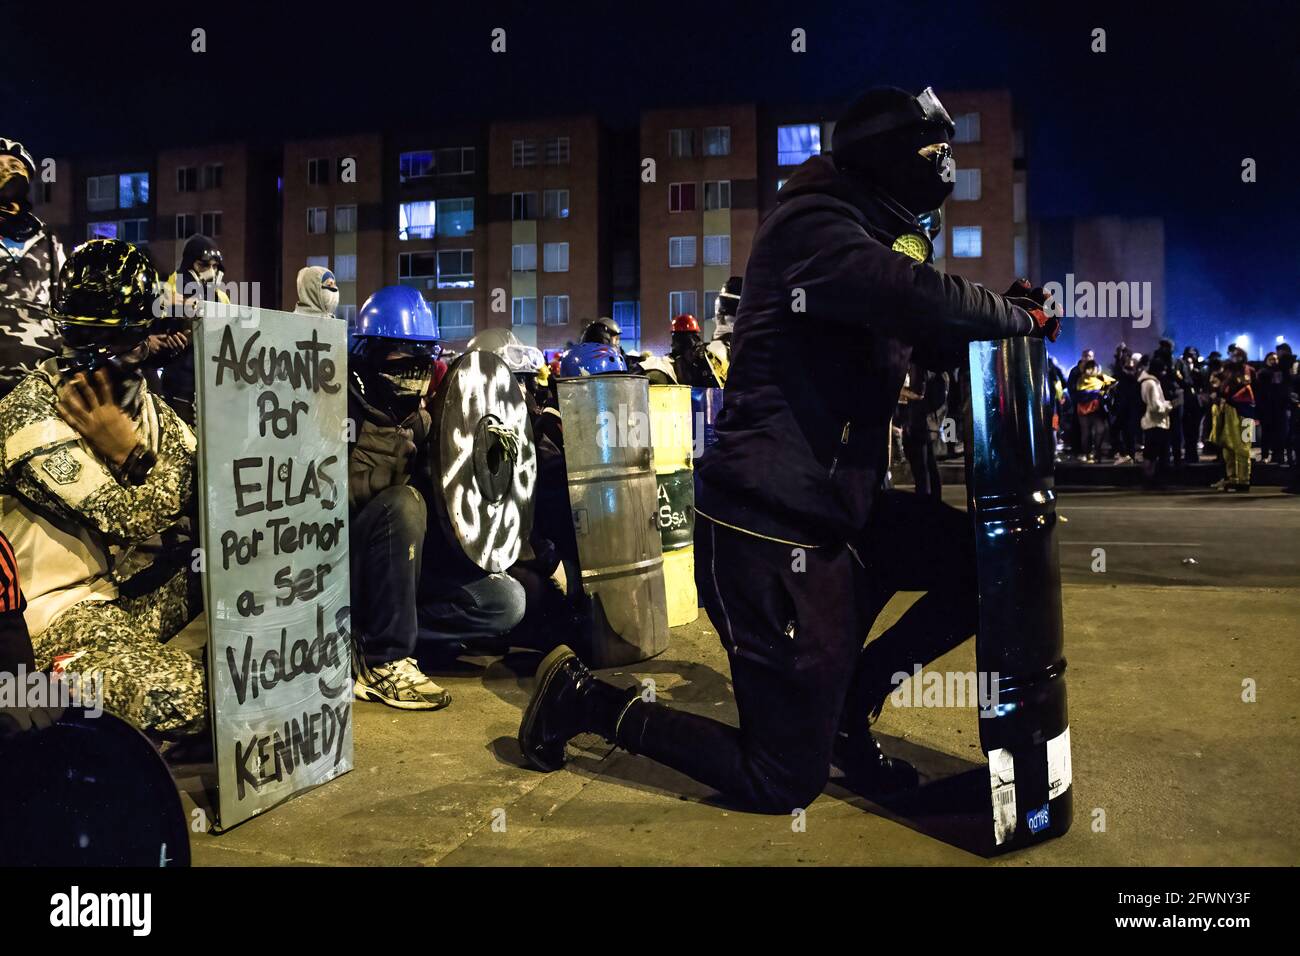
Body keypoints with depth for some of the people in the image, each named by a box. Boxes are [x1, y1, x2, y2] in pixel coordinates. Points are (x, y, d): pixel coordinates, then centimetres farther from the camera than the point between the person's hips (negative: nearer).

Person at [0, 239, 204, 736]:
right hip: (61, 608, -8)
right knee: (181, 700, -29)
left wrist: (130, 448, -17)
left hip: (132, 583, 8)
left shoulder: (138, 394, 6)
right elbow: (138, 522, -22)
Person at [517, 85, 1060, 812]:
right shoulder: (813, 226, -15)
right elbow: (924, 301, -31)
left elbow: (935, 344, 22)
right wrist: (1023, 319, -11)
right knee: (784, 782, 0)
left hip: (840, 514, 10)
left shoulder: (873, 236, 16)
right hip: (772, 533, -10)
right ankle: (586, 699, 13)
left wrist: (1005, 318, 2)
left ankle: (849, 705, 17)